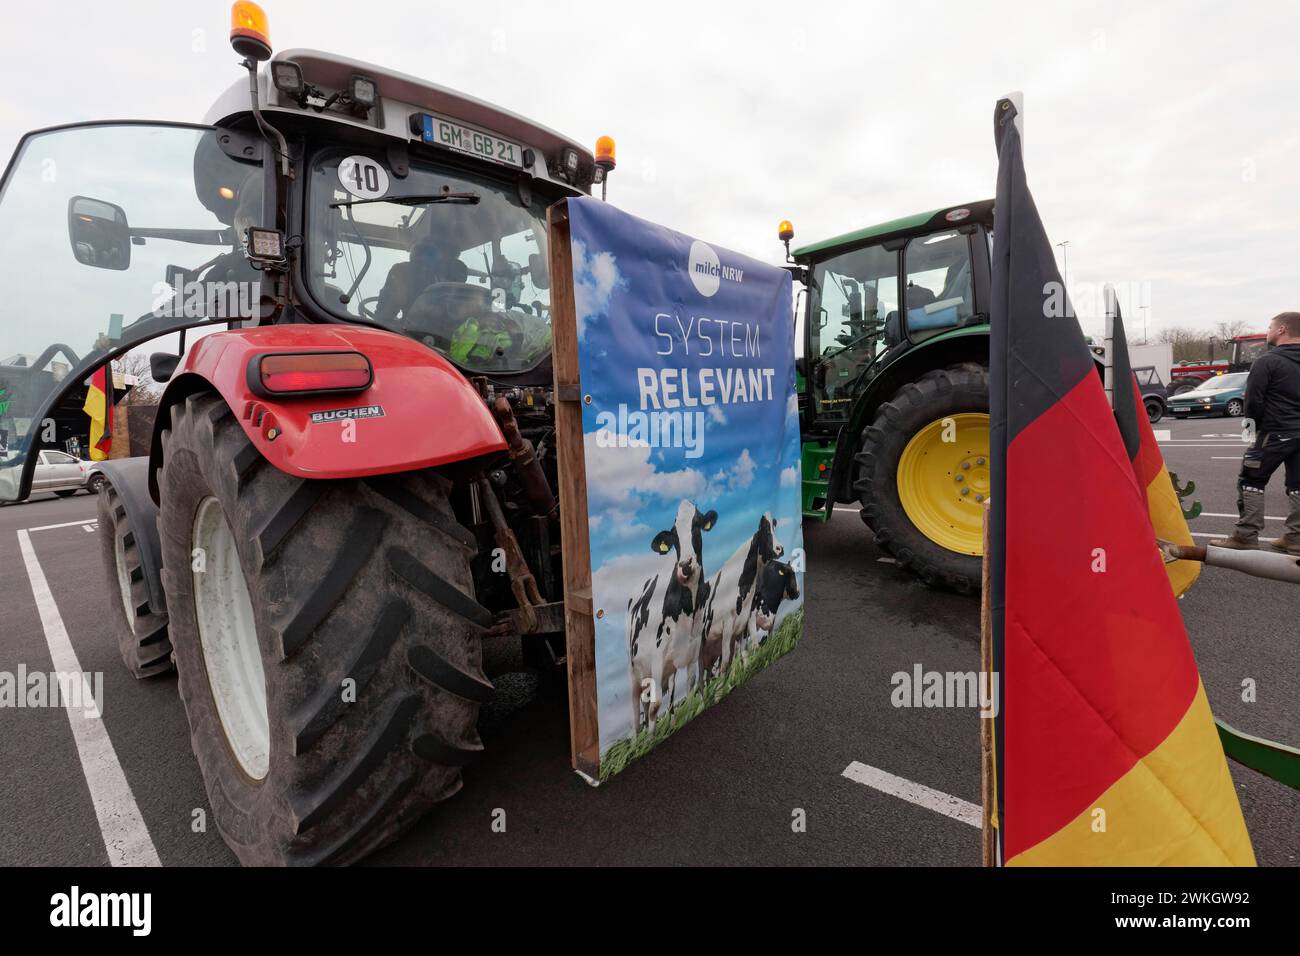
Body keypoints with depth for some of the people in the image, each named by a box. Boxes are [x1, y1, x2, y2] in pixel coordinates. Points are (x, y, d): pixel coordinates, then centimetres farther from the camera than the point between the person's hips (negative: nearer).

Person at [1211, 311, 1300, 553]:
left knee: (1251, 481, 0)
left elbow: (1254, 400, -14)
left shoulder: (1268, 361, -13)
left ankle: (1247, 535, -2)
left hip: (1275, 433, -7)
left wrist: (1255, 424, 4)